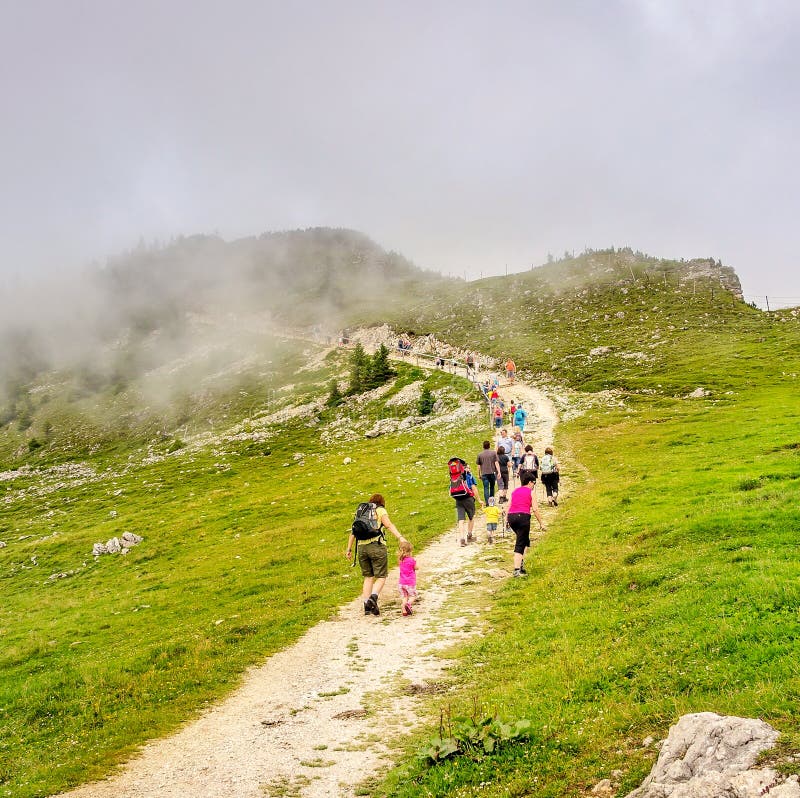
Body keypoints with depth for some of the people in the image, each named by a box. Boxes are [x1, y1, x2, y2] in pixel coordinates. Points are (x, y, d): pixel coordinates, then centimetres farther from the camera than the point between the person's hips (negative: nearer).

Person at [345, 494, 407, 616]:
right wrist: (400, 537, -22)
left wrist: (349, 549, 24)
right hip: (377, 546, -5)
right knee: (381, 576, 2)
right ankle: (373, 598, -22)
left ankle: (367, 606, 8)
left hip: (362, 547, 5)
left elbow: (353, 531, 19)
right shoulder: (380, 510, 6)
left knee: (368, 577, 14)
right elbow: (388, 525, -12)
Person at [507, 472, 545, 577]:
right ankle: (517, 569, -11)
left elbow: (508, 507, 15)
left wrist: (509, 521, 22)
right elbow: (535, 509, -1)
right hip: (523, 516, -5)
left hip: (511, 516, 5)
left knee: (524, 540, 24)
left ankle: (520, 561, 9)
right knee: (520, 544, -4)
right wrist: (541, 523, 4)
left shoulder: (515, 492, 19)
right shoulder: (531, 492, 5)